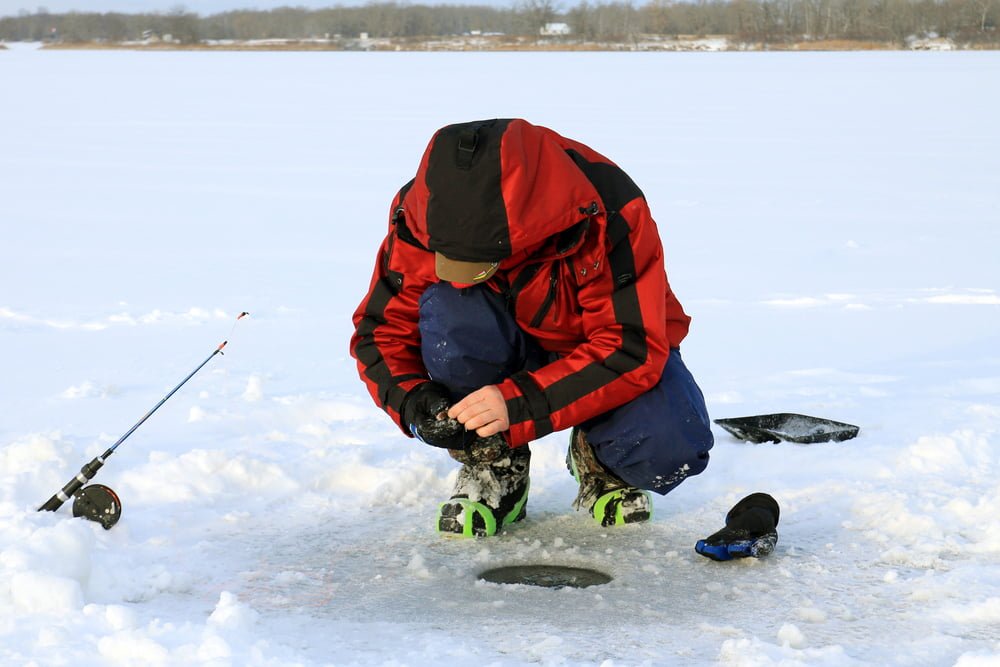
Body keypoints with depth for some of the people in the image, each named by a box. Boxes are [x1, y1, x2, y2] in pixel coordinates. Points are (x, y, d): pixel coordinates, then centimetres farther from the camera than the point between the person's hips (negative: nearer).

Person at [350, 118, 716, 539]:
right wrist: (413, 400, -32)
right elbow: (382, 329, -11)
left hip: (614, 345, -2)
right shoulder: (419, 219, -22)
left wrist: (520, 403, -41)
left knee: (670, 447, -33)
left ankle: (600, 461, 5)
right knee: (448, 311, -33)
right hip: (511, 349, 2)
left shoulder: (608, 215, -32)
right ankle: (493, 467, -9)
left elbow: (634, 349, -31)